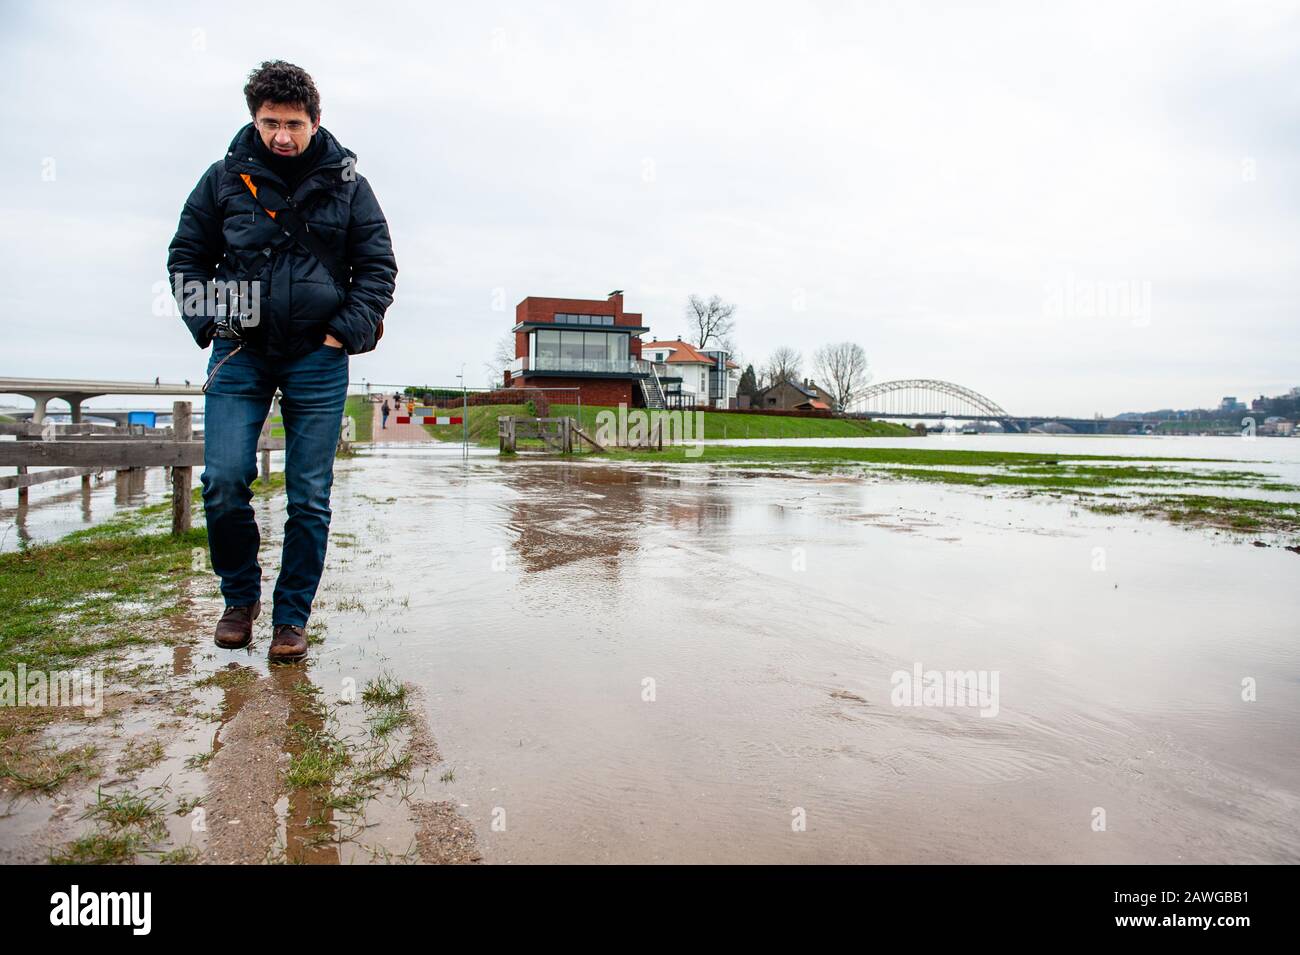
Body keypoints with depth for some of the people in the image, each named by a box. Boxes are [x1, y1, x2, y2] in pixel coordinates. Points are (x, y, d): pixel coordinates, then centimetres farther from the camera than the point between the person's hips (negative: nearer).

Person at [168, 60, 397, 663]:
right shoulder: (225, 178, 6)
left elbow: (378, 267, 7)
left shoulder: (346, 184, 6)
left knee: (309, 498, 0)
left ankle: (291, 617, 13)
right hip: (240, 355, 1)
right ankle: (240, 597, 16)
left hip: (318, 361, 0)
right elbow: (186, 256, 13)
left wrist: (347, 332, -5)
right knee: (224, 483, -9)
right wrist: (207, 320, -2)